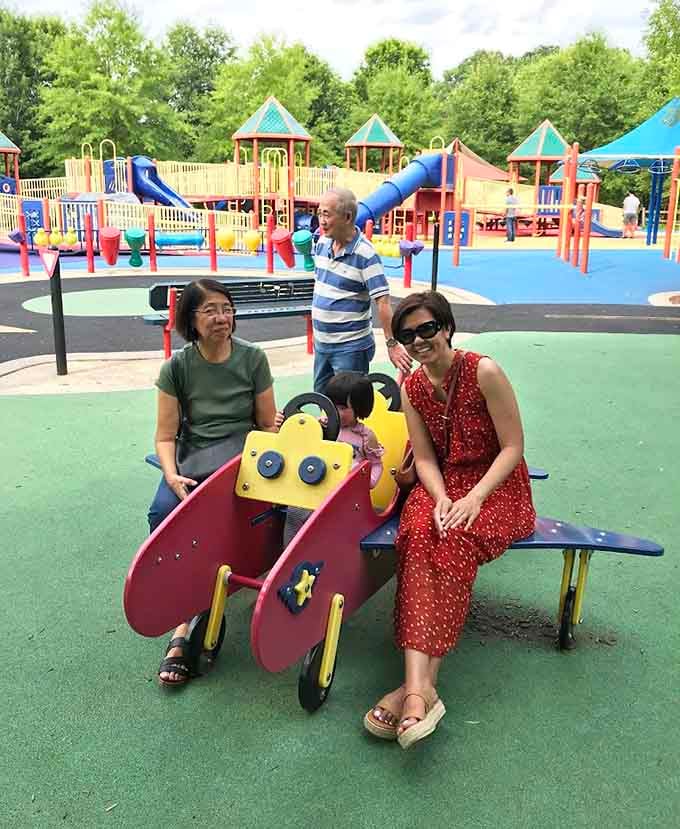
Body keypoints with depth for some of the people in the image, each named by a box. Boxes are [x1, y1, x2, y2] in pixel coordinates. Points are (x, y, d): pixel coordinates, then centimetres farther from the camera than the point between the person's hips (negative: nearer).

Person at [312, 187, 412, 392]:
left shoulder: (365, 254, -19)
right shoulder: (322, 243, 2)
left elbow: (382, 301, -22)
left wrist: (392, 344, -25)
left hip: (351, 347, -7)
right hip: (321, 342, 7)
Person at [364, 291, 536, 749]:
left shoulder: (484, 372, -12)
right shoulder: (412, 389, 4)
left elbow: (513, 447, -12)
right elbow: (424, 458, 3)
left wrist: (474, 498, -23)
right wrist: (442, 499, -18)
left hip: (498, 486, -3)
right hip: (443, 484, 4)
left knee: (455, 542, -34)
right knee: (419, 534, -31)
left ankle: (418, 685, -33)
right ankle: (420, 686, -40)